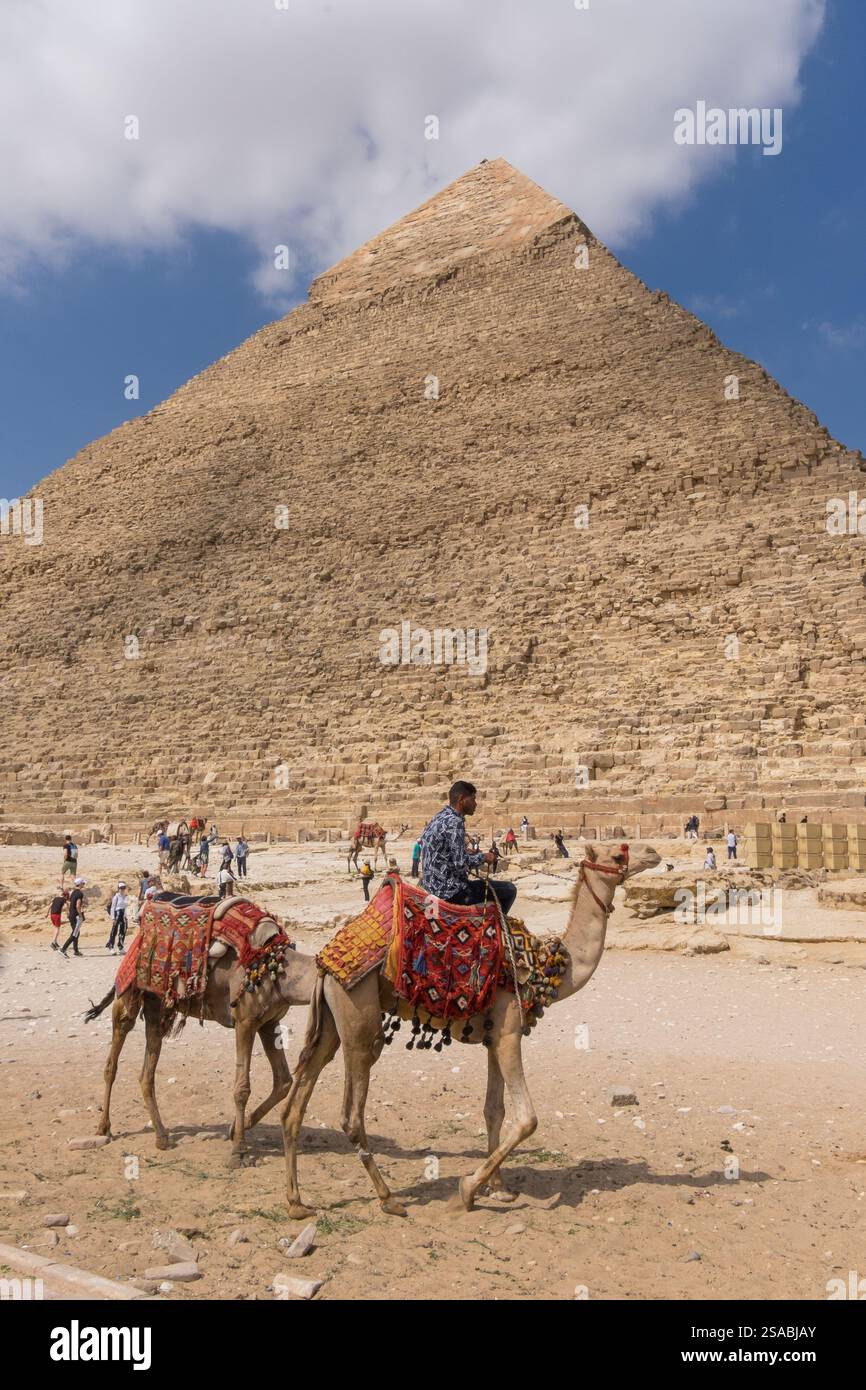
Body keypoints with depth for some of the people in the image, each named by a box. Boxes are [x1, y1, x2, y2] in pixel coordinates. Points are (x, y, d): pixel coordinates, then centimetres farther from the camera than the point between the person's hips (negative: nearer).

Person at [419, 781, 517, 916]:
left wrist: (470, 854, 15)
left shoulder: (439, 817, 11)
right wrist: (483, 857, -8)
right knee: (509, 890, -7)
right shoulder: (454, 822, -18)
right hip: (450, 891, -10)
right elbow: (460, 863, -24)